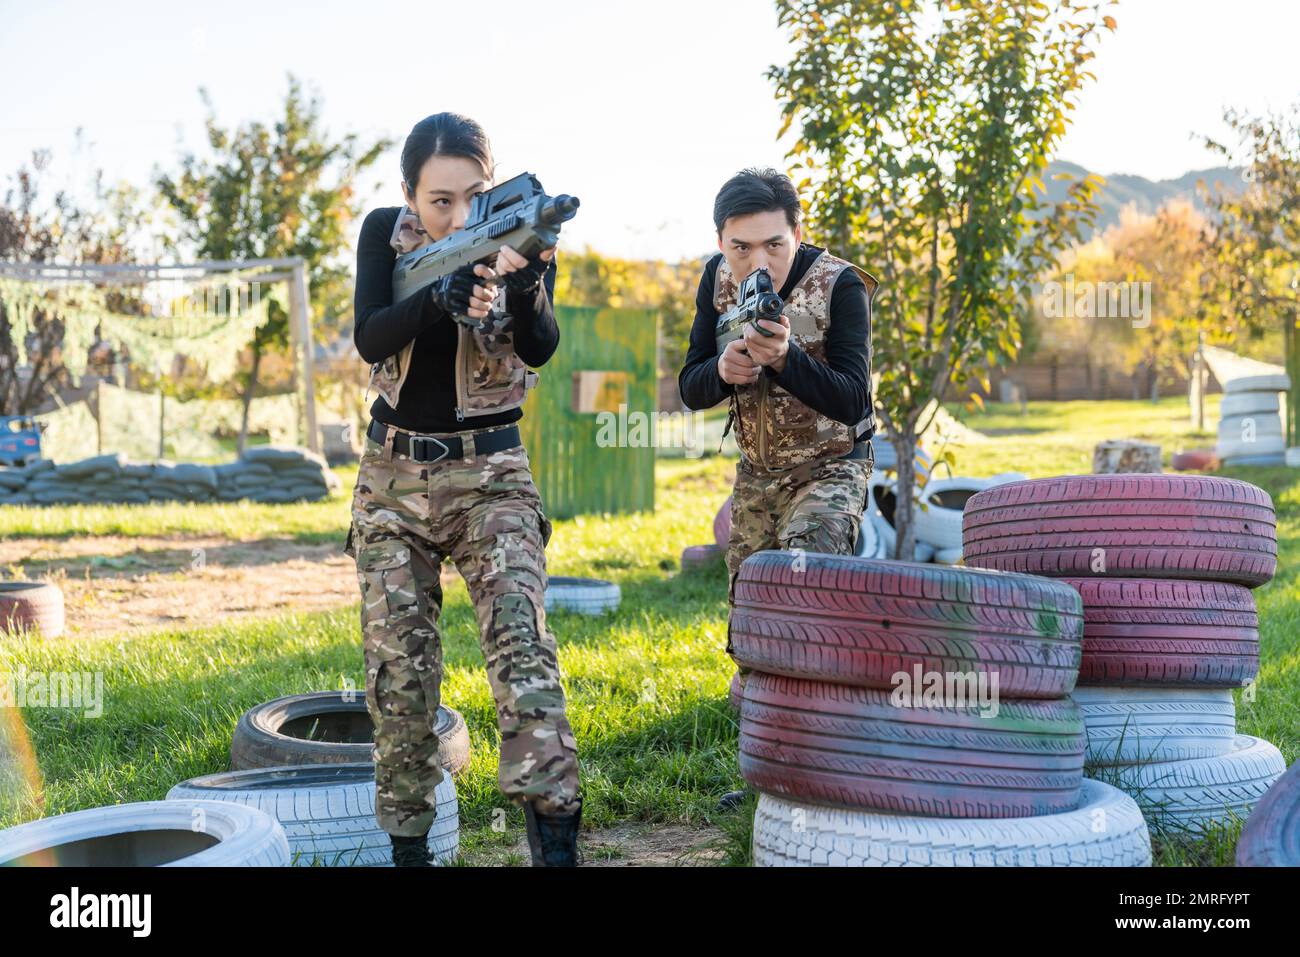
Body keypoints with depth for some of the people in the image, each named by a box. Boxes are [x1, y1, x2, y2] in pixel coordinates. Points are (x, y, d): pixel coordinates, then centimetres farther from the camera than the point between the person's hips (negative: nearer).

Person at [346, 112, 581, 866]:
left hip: (491, 473, -1)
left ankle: (554, 835, -22)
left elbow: (540, 349, -18)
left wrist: (526, 287, -39)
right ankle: (408, 842, 13)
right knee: (400, 665, 0)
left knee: (521, 637, -21)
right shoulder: (384, 233, -2)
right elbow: (369, 339, -15)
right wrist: (440, 300, -33)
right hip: (394, 477, 2)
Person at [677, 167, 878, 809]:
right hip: (756, 472, 5)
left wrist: (785, 358, -44)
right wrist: (724, 370, -28)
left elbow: (851, 401, -28)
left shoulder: (840, 286, -22)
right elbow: (690, 390, -5)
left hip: (830, 468, -5)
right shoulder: (719, 279, -7)